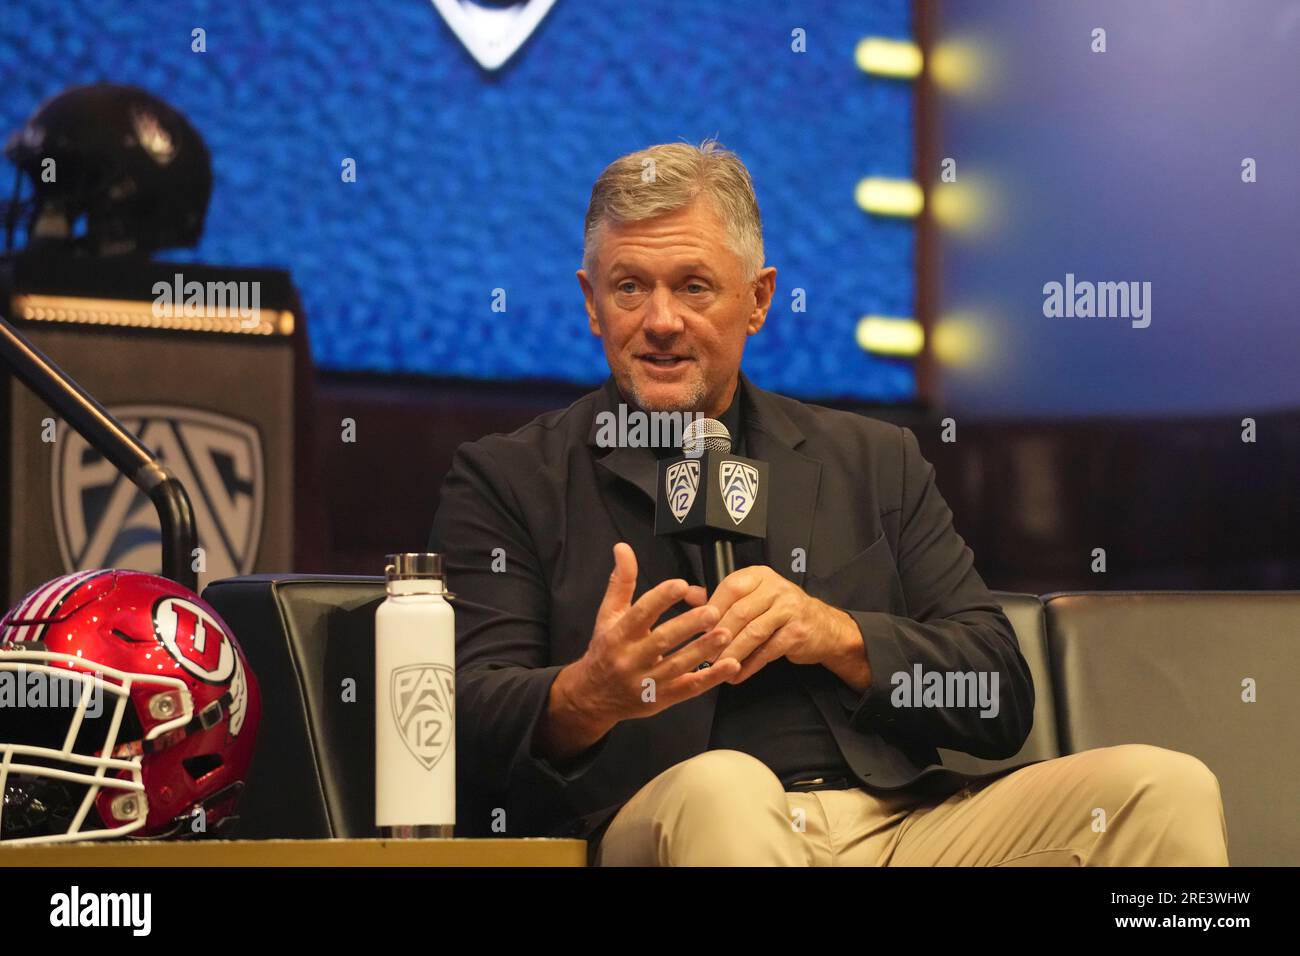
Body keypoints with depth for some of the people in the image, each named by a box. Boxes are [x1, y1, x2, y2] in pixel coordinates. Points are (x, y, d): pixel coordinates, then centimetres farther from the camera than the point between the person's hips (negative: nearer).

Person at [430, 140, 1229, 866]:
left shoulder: (876, 464, 20)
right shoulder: (507, 481, 12)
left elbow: (1003, 702, 12)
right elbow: (473, 728, -1)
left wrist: (838, 635, -6)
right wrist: (587, 695, -24)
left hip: (904, 829, 4)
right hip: (652, 830, -4)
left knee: (1164, 787, -20)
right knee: (719, 788, -40)